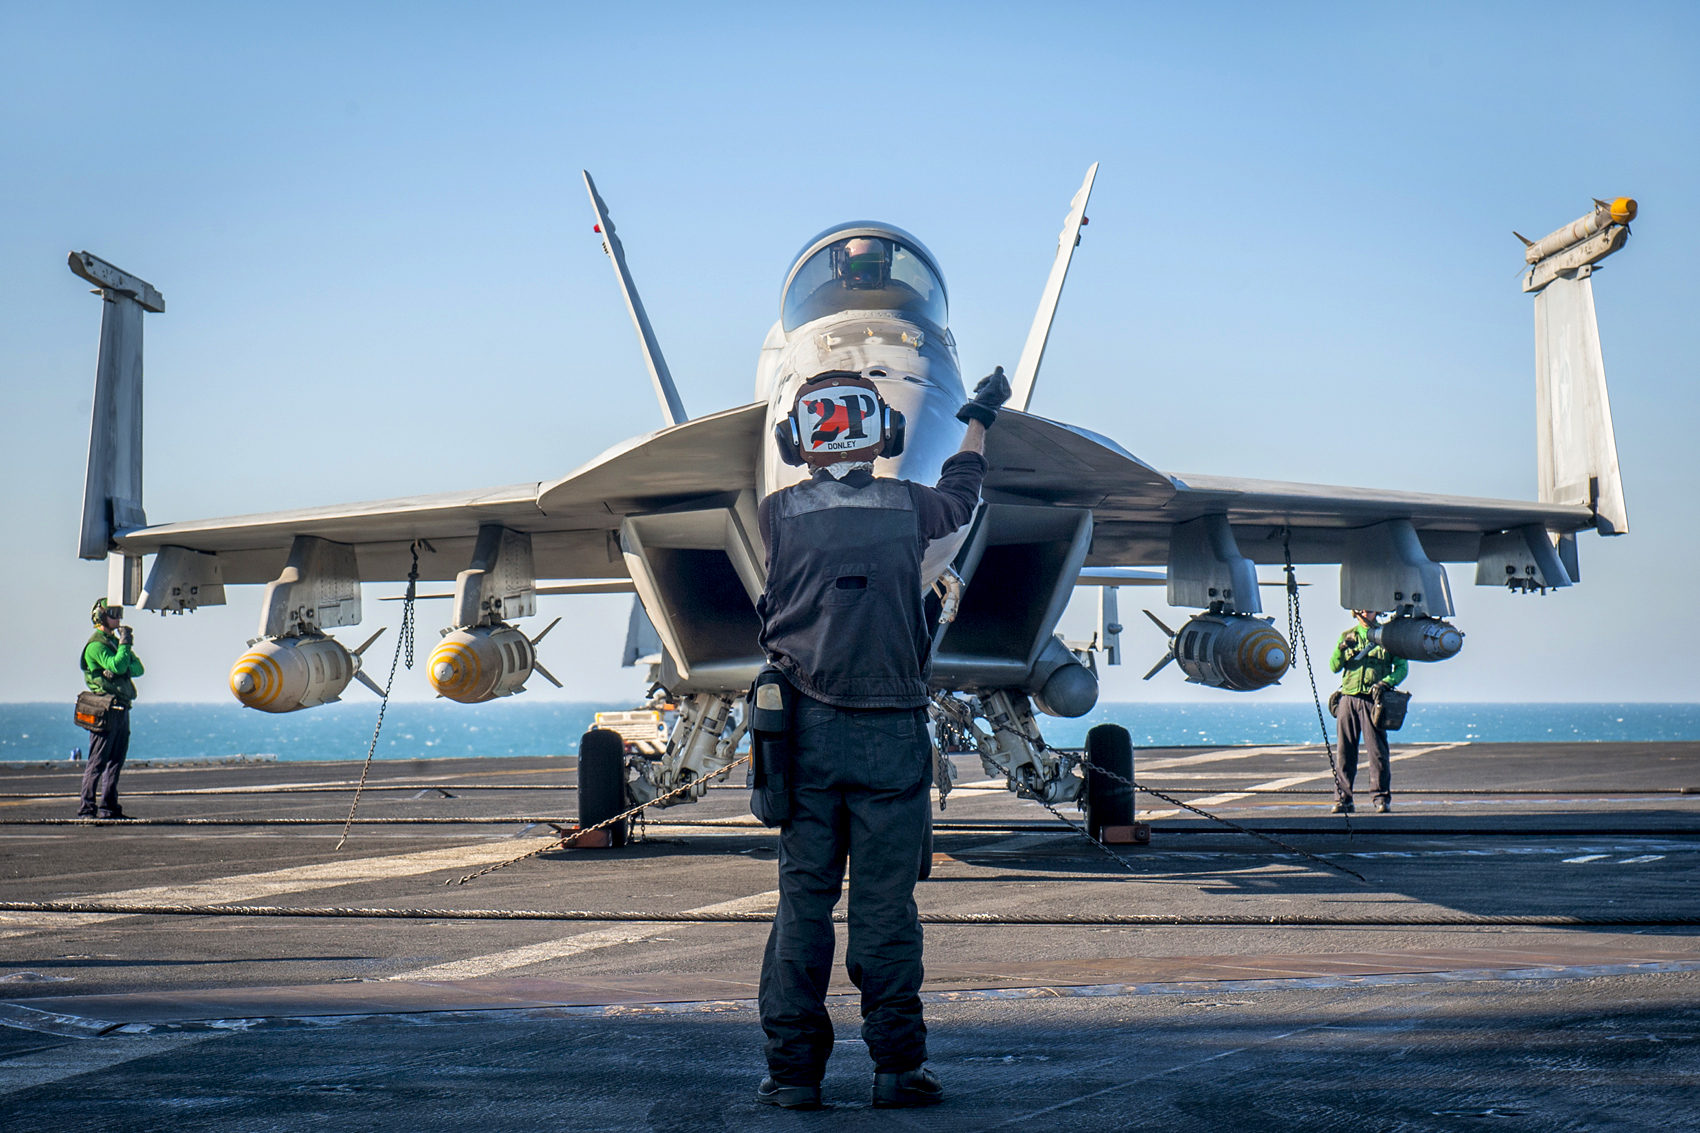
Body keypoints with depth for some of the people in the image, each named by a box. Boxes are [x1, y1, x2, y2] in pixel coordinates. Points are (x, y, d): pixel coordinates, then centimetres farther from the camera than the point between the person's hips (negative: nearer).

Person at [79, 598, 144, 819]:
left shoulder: (115, 642, 19)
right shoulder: (96, 645, -8)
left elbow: (138, 667, 9)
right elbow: (116, 665, -23)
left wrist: (125, 669, -11)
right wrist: (125, 643, -14)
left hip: (121, 709, 9)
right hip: (105, 709, -9)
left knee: (116, 761, 9)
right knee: (97, 761, -8)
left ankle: (108, 807, 13)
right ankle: (87, 807, -7)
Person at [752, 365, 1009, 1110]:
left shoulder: (777, 516, -2)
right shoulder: (909, 509, 0)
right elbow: (961, 493, 24)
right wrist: (979, 419, 43)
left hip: (806, 732, 1)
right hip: (891, 737, 0)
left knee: (802, 902, 5)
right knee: (886, 904, 3)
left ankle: (794, 1068, 7)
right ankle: (897, 1067, 6)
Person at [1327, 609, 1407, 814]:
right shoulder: (1347, 637, 16)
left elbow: (1402, 666, 5)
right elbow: (1334, 667, 10)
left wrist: (1387, 682, -13)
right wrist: (1341, 649, -11)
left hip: (1373, 700, -2)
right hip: (1348, 698, 2)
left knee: (1377, 750, -6)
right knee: (1345, 750, 2)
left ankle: (1382, 798, 0)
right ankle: (1343, 799, 5)